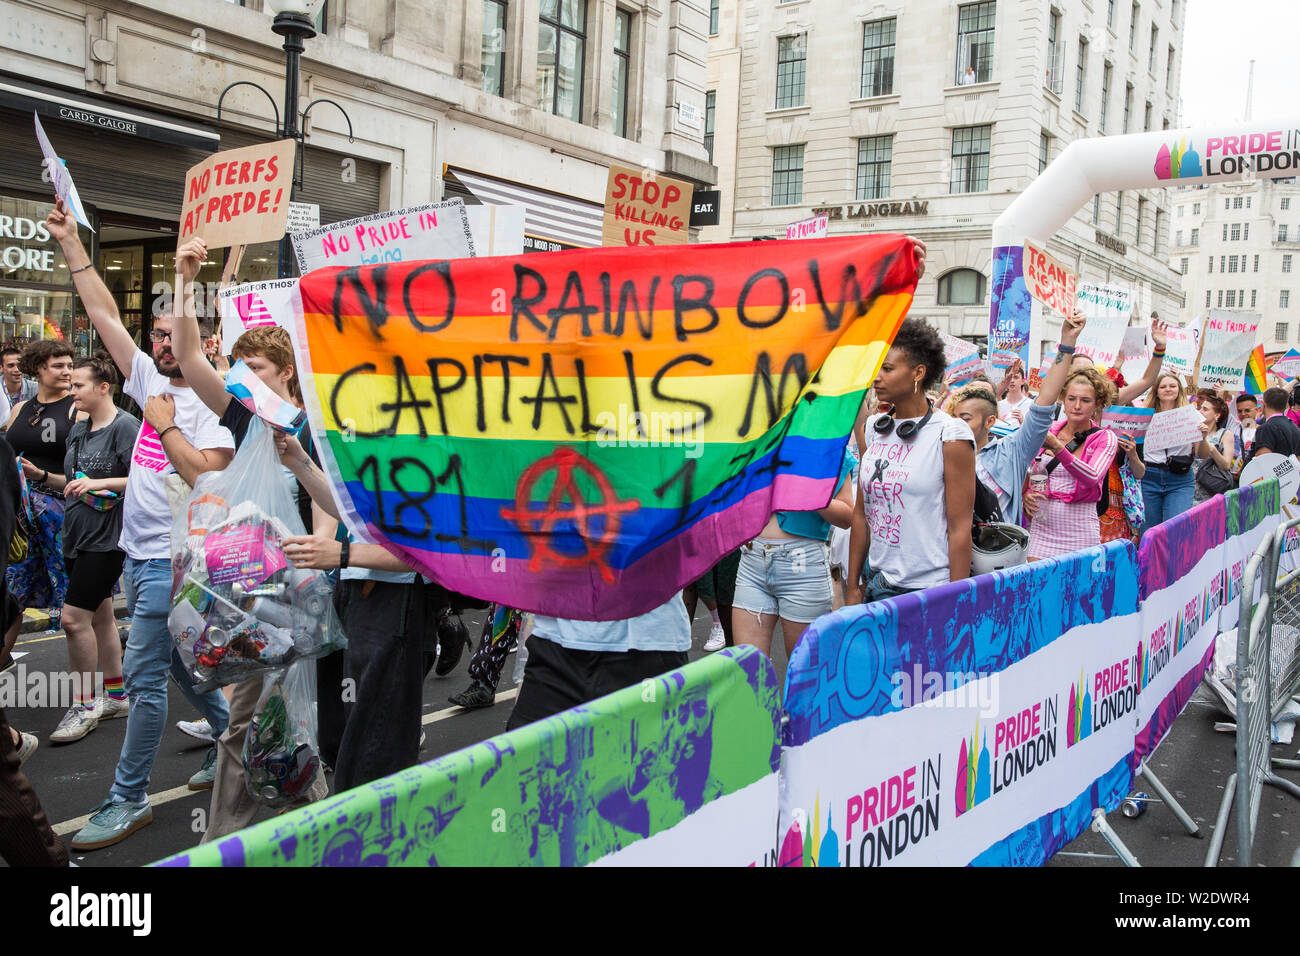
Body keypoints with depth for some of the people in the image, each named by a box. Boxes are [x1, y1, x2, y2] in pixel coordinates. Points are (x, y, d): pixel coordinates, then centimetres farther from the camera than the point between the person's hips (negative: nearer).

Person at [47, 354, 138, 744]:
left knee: (74, 617, -11)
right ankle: (115, 695, 25)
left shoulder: (125, 426, -12)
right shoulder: (78, 429, 13)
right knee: (100, 614, 14)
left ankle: (85, 704, 2)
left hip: (108, 536, -9)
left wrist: (100, 483, -24)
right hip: (79, 533, 9)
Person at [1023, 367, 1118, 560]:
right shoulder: (1049, 431, 7)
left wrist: (1057, 448, -31)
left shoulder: (1104, 438, 0)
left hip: (1079, 529, -2)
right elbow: (1028, 473, 18)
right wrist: (1026, 494, -4)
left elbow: (1092, 477, -19)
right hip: (1042, 524, 2)